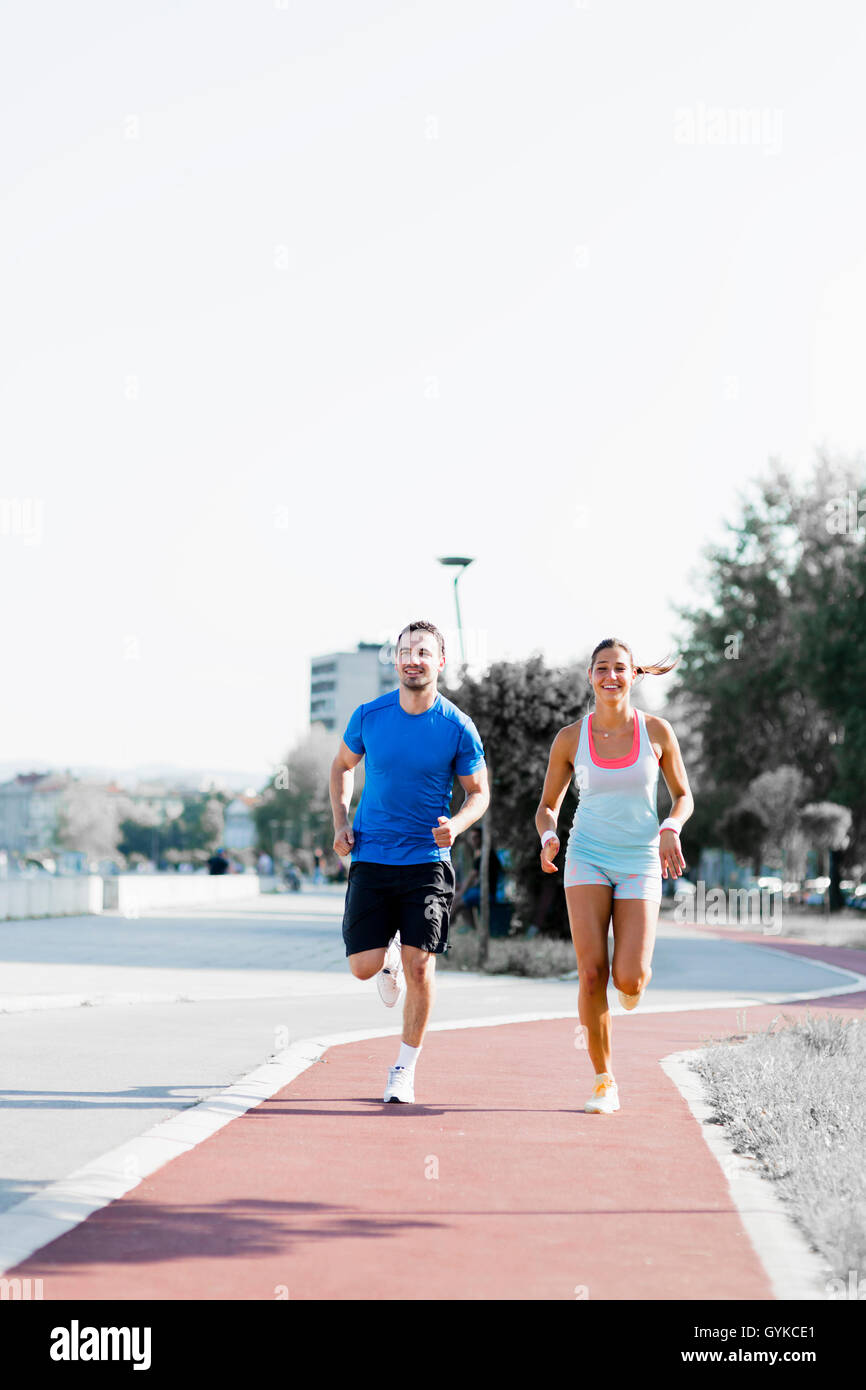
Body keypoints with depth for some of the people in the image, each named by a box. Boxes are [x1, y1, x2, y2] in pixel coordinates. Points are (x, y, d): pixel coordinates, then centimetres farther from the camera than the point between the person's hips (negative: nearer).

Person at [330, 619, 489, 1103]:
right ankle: (390, 955, 35)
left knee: (420, 967, -9)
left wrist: (457, 824, -16)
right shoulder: (369, 716, -2)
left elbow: (479, 792, 4)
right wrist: (341, 822, 3)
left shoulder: (458, 728, -7)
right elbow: (343, 765, 16)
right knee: (364, 966, -3)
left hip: (427, 859, -2)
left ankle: (405, 1068, 9)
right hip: (370, 857, 2)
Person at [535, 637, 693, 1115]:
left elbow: (683, 796, 9)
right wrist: (548, 837, -12)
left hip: (640, 863, 0)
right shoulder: (570, 739, -1)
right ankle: (604, 1080, 2)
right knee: (591, 972, -14)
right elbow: (548, 805, 9)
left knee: (628, 980, -13)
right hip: (587, 859, 1)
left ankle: (636, 975, 28)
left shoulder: (656, 731, -2)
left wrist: (670, 830, -12)